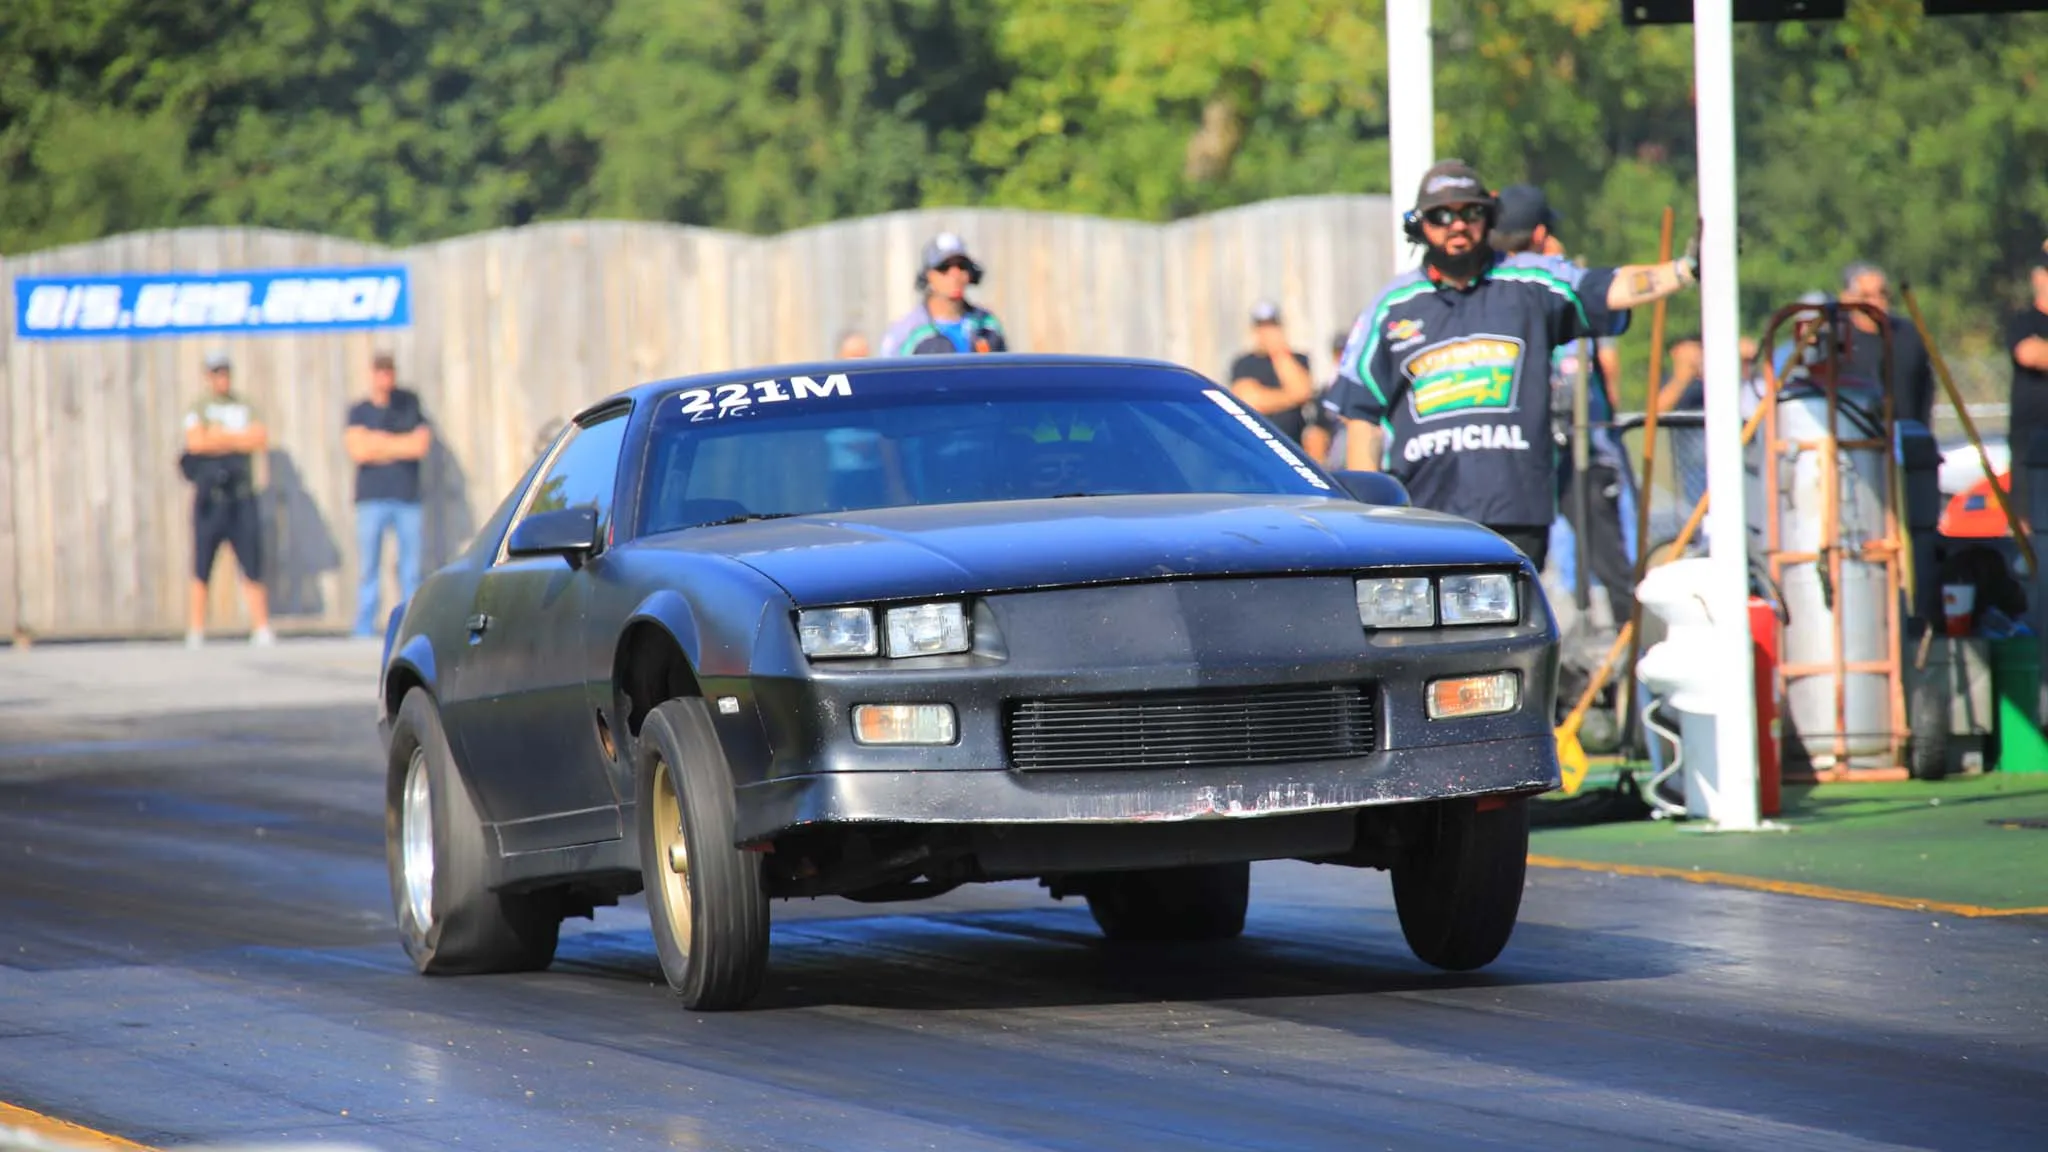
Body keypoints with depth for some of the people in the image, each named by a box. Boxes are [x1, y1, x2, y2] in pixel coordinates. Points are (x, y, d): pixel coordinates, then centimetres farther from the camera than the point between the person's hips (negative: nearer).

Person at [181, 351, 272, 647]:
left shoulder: (246, 407, 15)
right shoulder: (198, 408, 6)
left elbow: (262, 439, 1)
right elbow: (196, 442, -11)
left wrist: (222, 437, -7)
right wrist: (239, 439, -7)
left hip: (242, 497, 2)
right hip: (209, 497, -2)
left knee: (253, 567, -2)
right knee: (202, 570, -3)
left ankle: (261, 629, -2)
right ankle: (196, 631, 0)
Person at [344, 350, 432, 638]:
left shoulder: (411, 405, 11)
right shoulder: (359, 411, 9)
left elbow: (421, 446, -3)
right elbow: (358, 451, -5)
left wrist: (378, 443, -3)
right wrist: (400, 446, -3)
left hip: (407, 496, 1)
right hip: (372, 496, -1)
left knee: (411, 566, -2)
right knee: (368, 564, -4)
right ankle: (365, 626, -2)